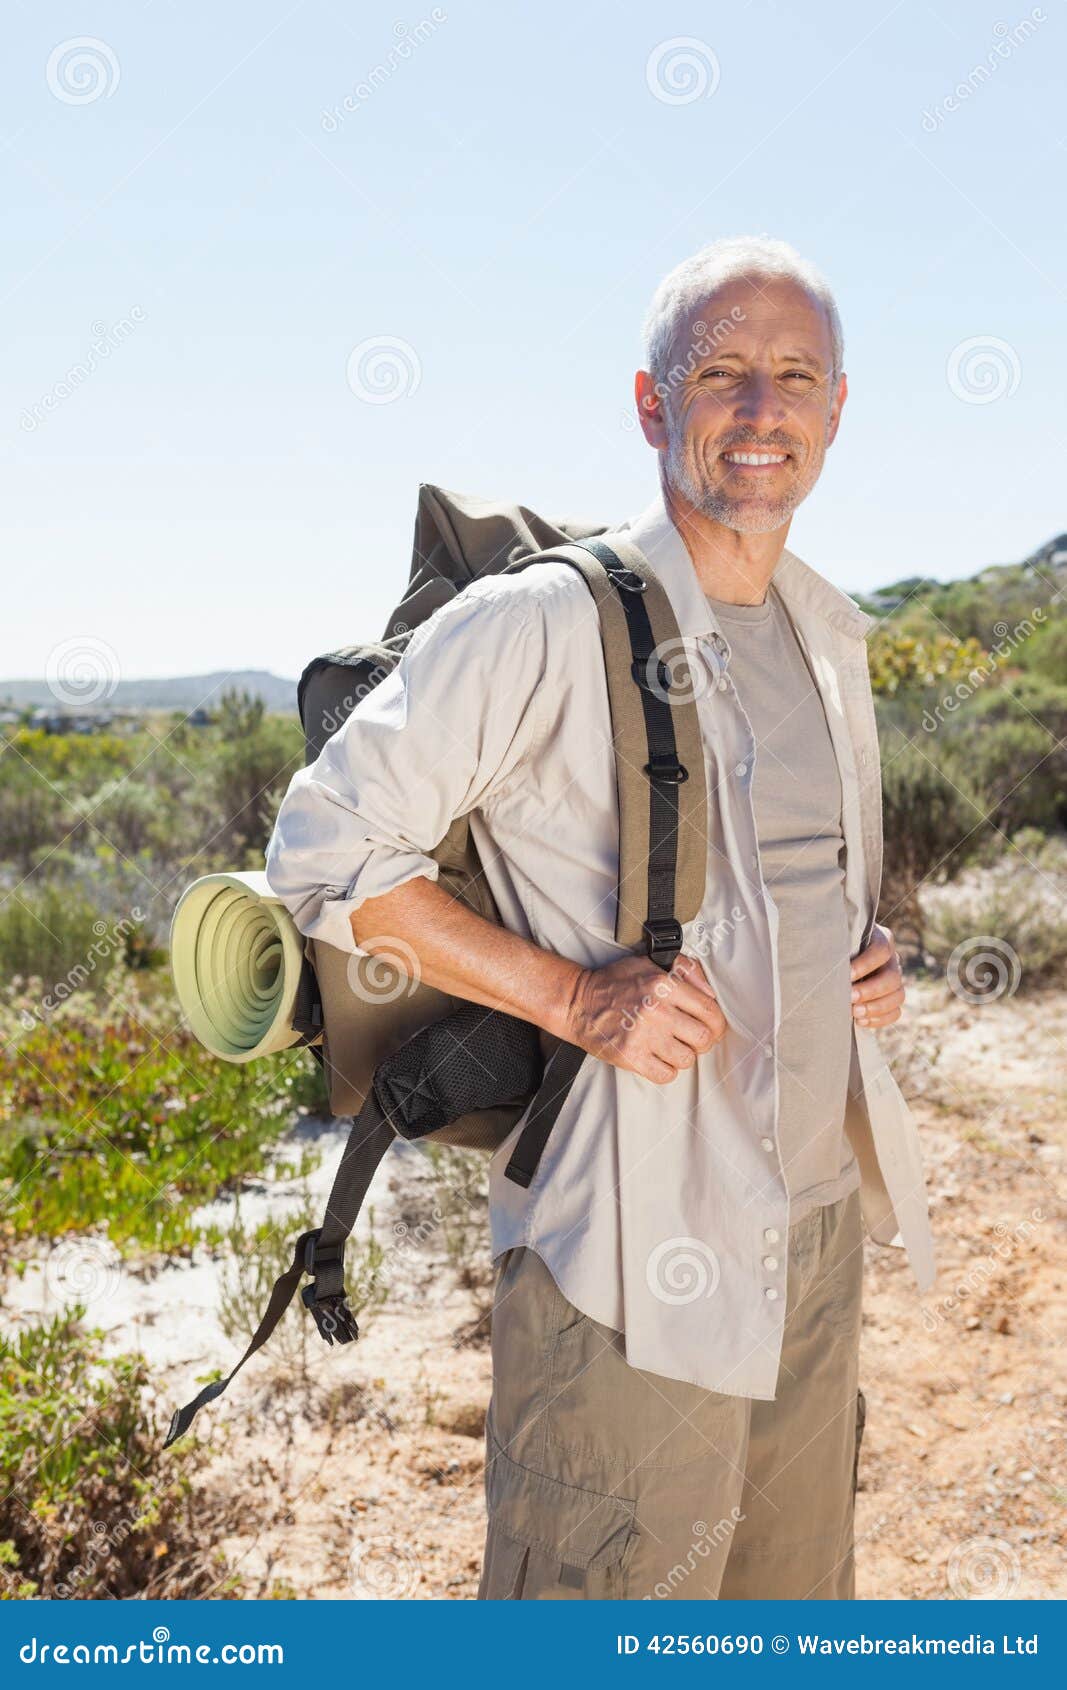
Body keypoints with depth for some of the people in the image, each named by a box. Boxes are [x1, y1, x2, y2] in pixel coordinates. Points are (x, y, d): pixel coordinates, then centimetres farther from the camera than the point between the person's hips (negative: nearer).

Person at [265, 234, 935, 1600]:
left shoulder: (831, 638, 11)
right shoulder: (542, 626, -13)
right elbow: (323, 849, -12)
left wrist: (873, 964, 5)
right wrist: (574, 995, -19)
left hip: (821, 1227, 8)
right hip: (635, 1253, -7)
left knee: (796, 1609, 21)